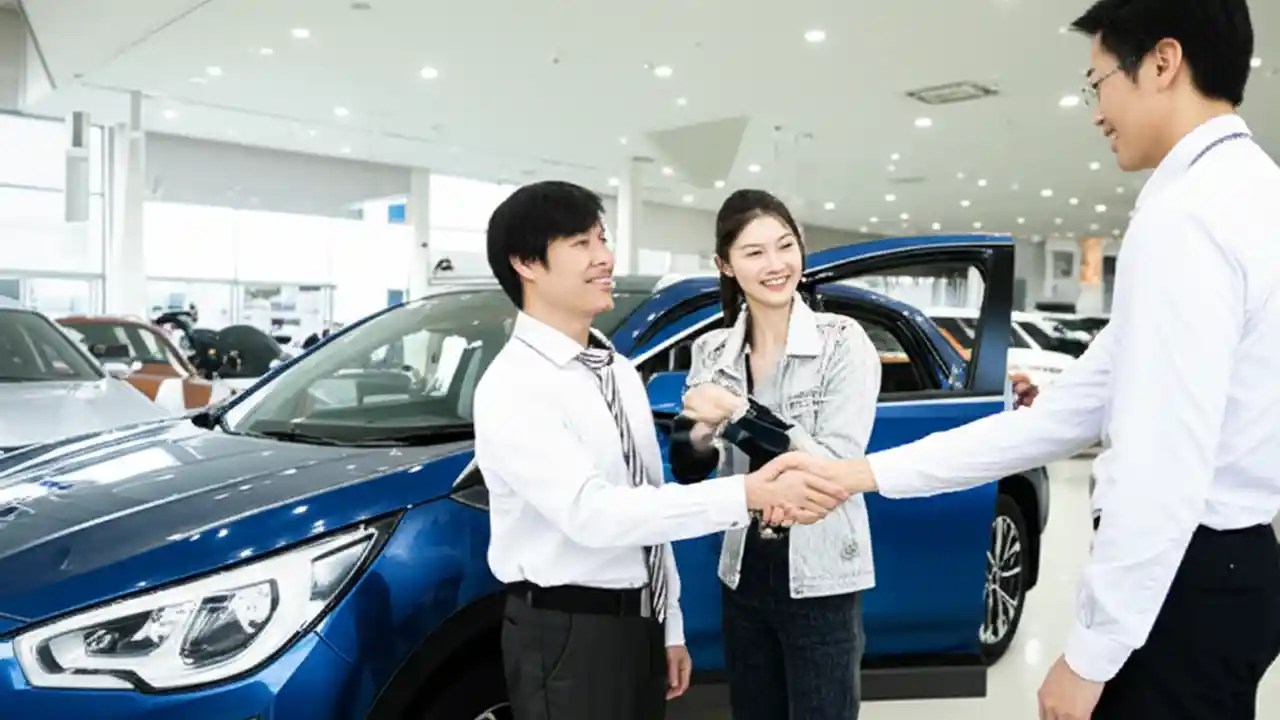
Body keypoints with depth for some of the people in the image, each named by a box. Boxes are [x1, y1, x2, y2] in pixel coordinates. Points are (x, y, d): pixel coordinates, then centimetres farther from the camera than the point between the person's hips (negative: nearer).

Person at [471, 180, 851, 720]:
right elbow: (591, 512, -30)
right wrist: (747, 493, -35)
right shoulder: (511, 388, -18)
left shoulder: (620, 371, 8)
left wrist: (669, 628, 13)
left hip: (640, 622, 7)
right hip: (565, 634, -7)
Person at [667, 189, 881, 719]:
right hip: (743, 577, 4)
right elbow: (692, 476, 6)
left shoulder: (842, 342, -11)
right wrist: (697, 441, -16)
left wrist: (740, 416, -23)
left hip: (821, 582, -4)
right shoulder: (711, 352, 0)